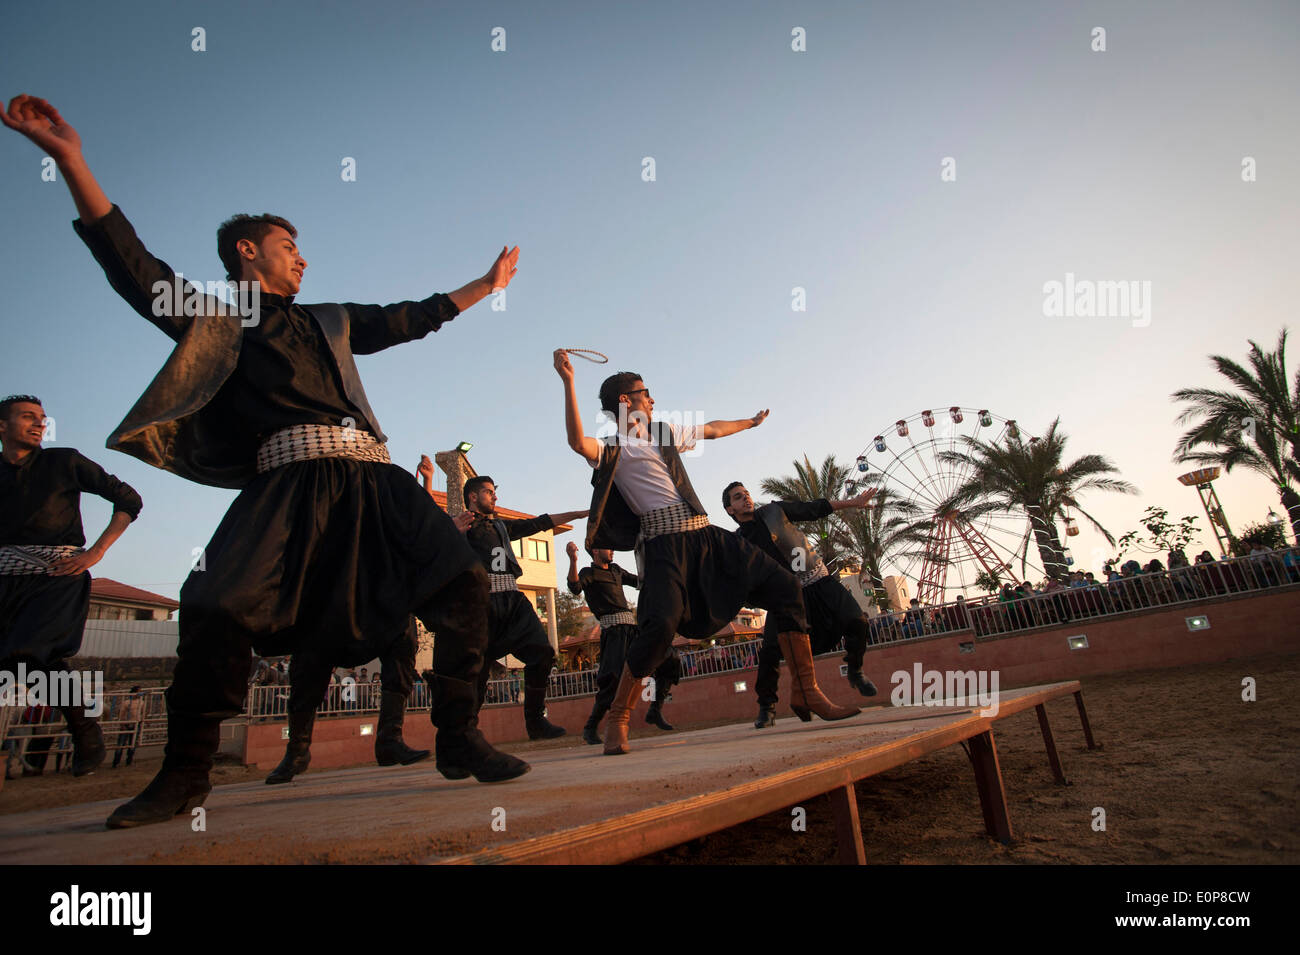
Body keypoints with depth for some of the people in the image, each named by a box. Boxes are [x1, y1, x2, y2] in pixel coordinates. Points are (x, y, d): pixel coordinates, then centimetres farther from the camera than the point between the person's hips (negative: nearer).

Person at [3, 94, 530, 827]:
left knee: (463, 582, -12)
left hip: (373, 478, 4)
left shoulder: (330, 322, 31)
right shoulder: (212, 319, 20)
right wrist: (71, 161, 0)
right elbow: (136, 268, 8)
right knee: (219, 608, -21)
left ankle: (459, 739, -2)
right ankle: (187, 773, 3)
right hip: (291, 481, -3)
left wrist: (487, 284, 41)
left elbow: (410, 318, 35)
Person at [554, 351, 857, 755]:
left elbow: (712, 429, 40)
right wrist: (568, 382, -27)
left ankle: (806, 691, 6)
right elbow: (578, 442, -21)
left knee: (783, 584, -3)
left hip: (706, 535, 7)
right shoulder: (611, 448, 2)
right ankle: (618, 719, -5)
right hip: (664, 544, -7)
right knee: (662, 624, -27)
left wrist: (750, 422, 54)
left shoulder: (665, 431, 24)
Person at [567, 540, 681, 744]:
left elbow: (637, 581, 40)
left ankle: (655, 711, 11)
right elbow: (575, 588, -19)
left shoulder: (615, 570, 26)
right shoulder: (588, 573, 4)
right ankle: (590, 729, -9)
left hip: (632, 627, 8)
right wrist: (573, 560, -33)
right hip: (614, 629, -8)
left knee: (670, 660, 3)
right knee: (614, 679, -23)